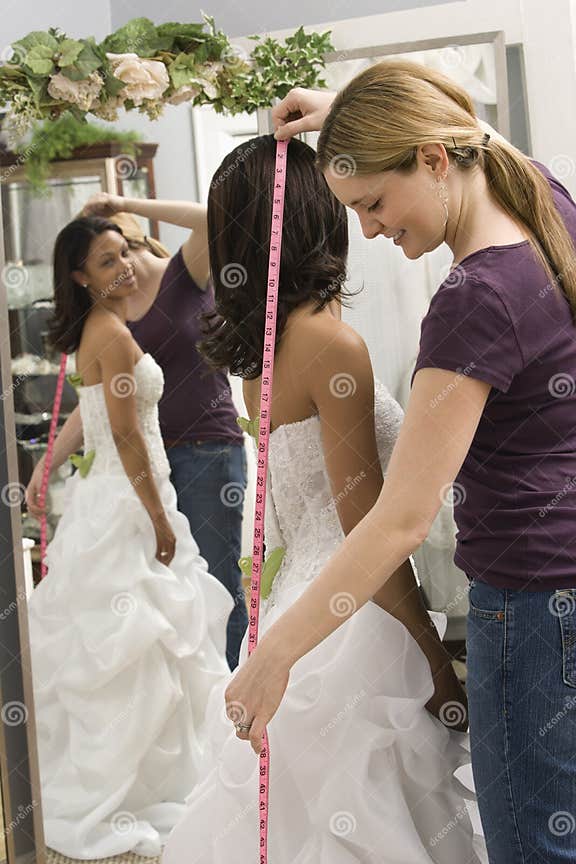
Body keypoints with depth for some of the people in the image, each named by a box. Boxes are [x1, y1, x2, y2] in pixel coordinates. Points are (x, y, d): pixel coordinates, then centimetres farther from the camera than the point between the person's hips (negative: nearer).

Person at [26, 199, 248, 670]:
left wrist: (126, 203, -16)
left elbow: (210, 219, -23)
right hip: (149, 455, 6)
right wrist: (46, 465, 10)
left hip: (208, 449, -6)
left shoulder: (184, 276, -3)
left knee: (218, 581, -1)